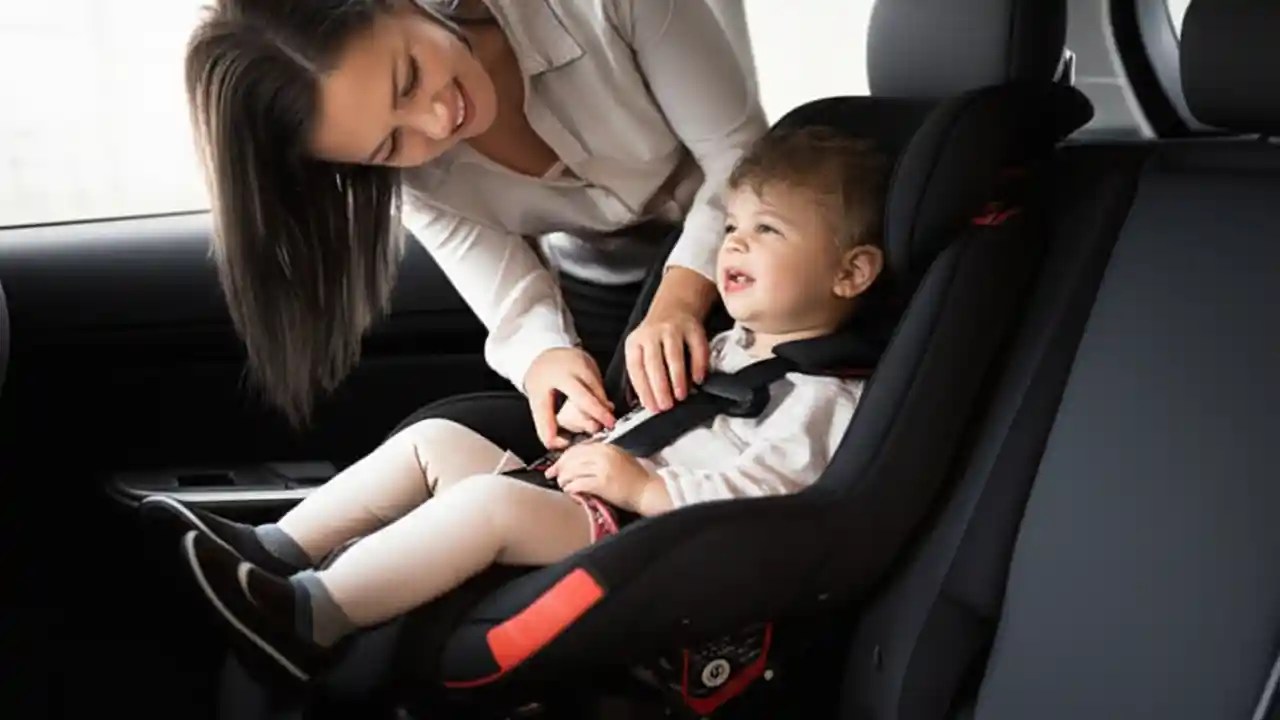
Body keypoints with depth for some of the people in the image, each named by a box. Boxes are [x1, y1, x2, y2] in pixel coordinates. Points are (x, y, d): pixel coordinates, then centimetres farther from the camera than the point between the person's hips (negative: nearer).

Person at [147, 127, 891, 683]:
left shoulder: (824, 397, -8)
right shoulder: (727, 351, 23)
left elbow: (756, 498, -21)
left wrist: (645, 487, -24)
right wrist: (600, 429, 12)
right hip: (588, 503, 10)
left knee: (487, 499, -30)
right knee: (436, 439, 4)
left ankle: (307, 619, -29)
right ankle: (275, 553, -1)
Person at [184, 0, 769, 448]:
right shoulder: (413, 173, -24)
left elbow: (739, 151, -28)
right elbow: (519, 313, -22)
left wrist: (679, 299, -41)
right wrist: (545, 359, -45)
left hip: (726, 245, -1)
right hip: (590, 285, 1)